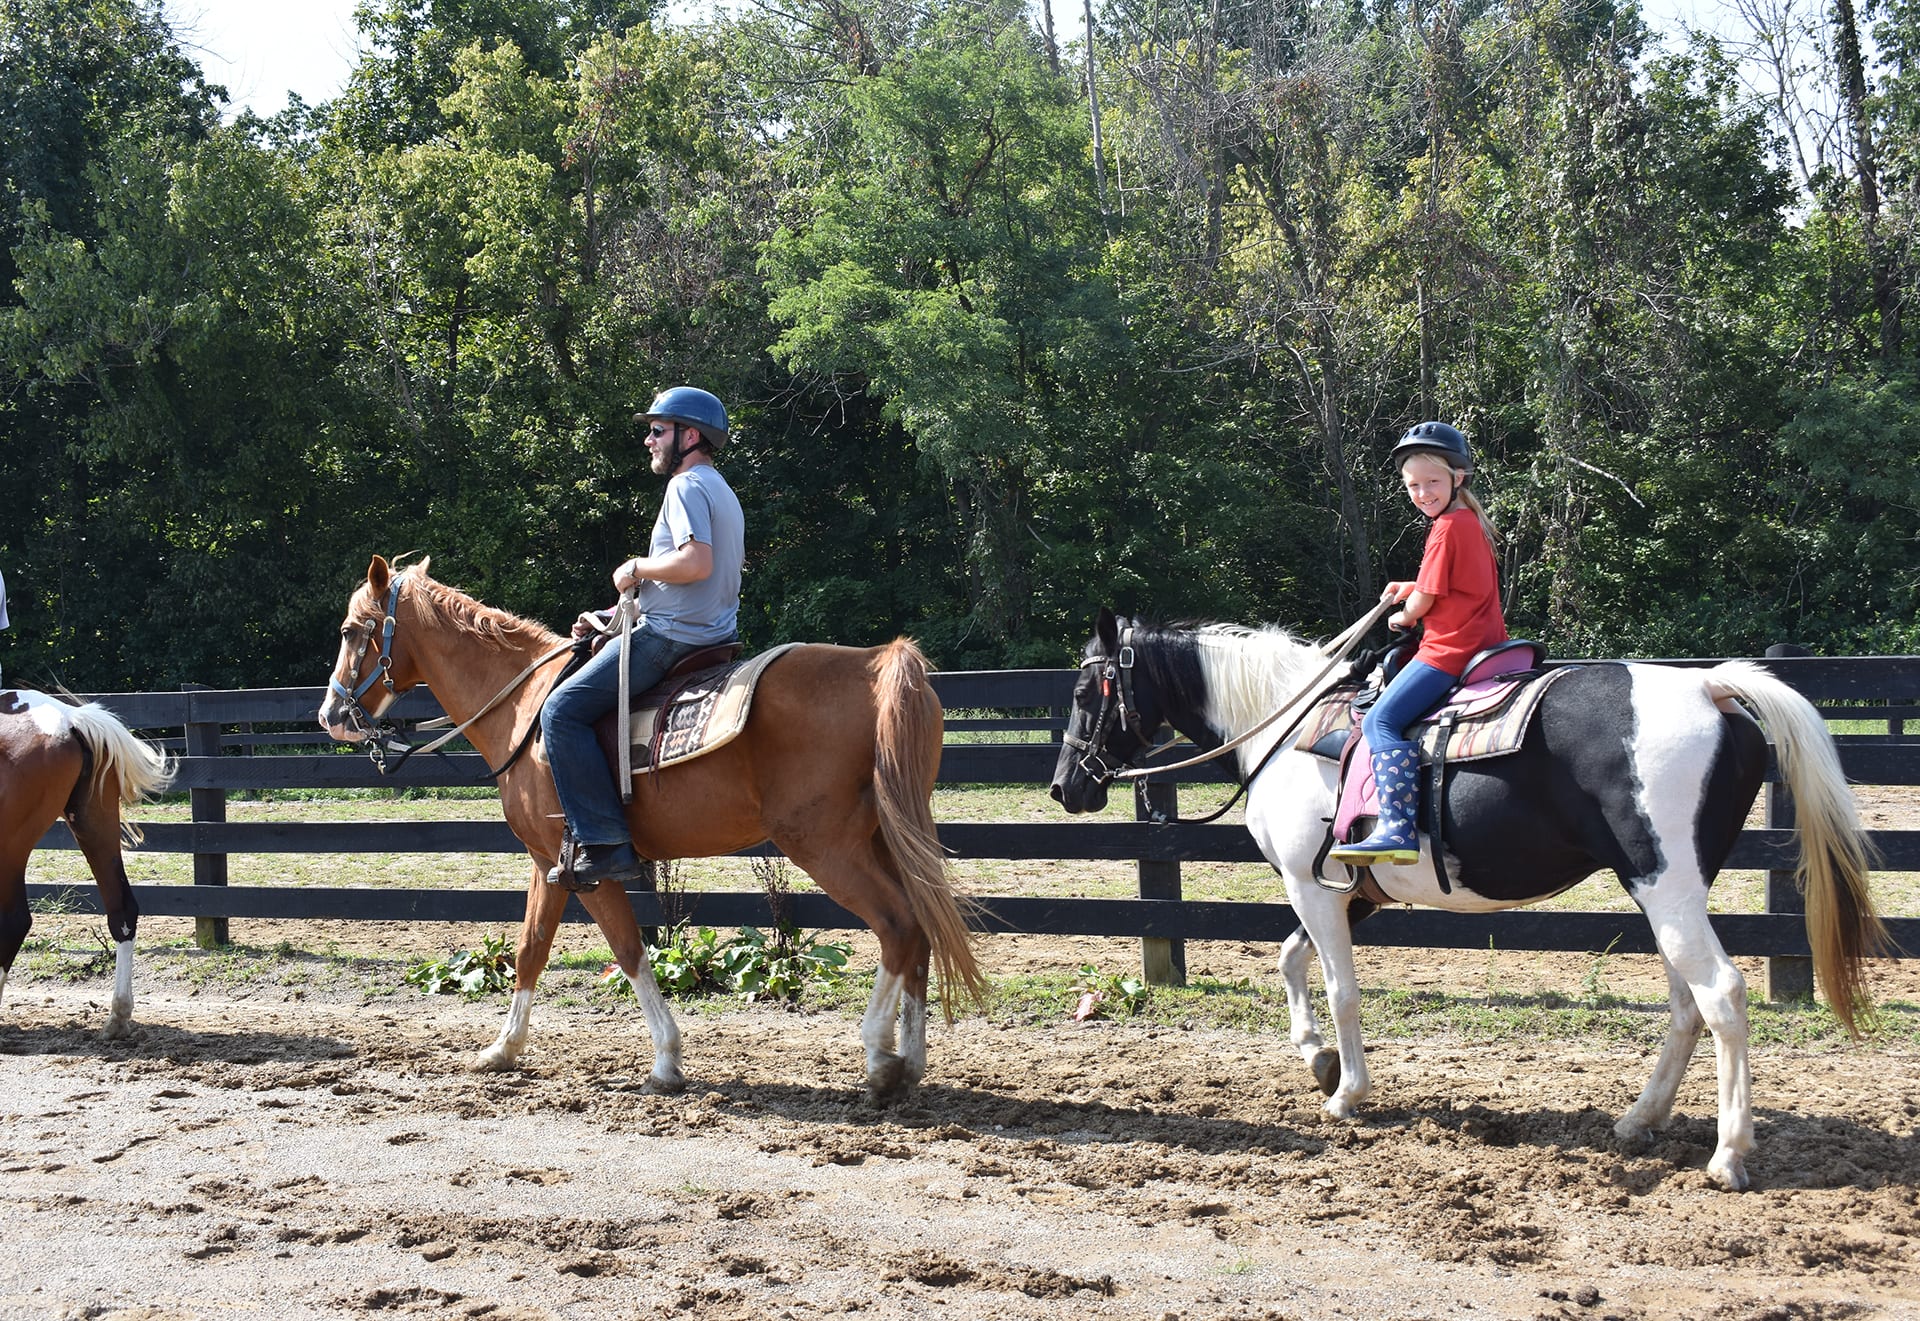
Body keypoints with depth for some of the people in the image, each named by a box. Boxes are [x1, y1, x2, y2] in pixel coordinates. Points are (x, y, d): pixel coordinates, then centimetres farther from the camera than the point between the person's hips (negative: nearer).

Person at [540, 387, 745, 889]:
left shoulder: (687, 486, -11)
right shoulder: (721, 491, 22)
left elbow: (696, 563, -28)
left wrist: (637, 568, -10)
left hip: (670, 639, -11)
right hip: (710, 635, 11)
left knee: (562, 711, -13)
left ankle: (605, 843, -20)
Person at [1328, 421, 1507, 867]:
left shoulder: (1447, 527, -13)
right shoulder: (1472, 522, 17)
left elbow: (1424, 601, -11)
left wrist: (1403, 616, 9)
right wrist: (1409, 590, 20)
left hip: (1449, 650, -11)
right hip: (1485, 642, 11)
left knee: (1382, 721, -17)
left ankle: (1398, 828, -29)